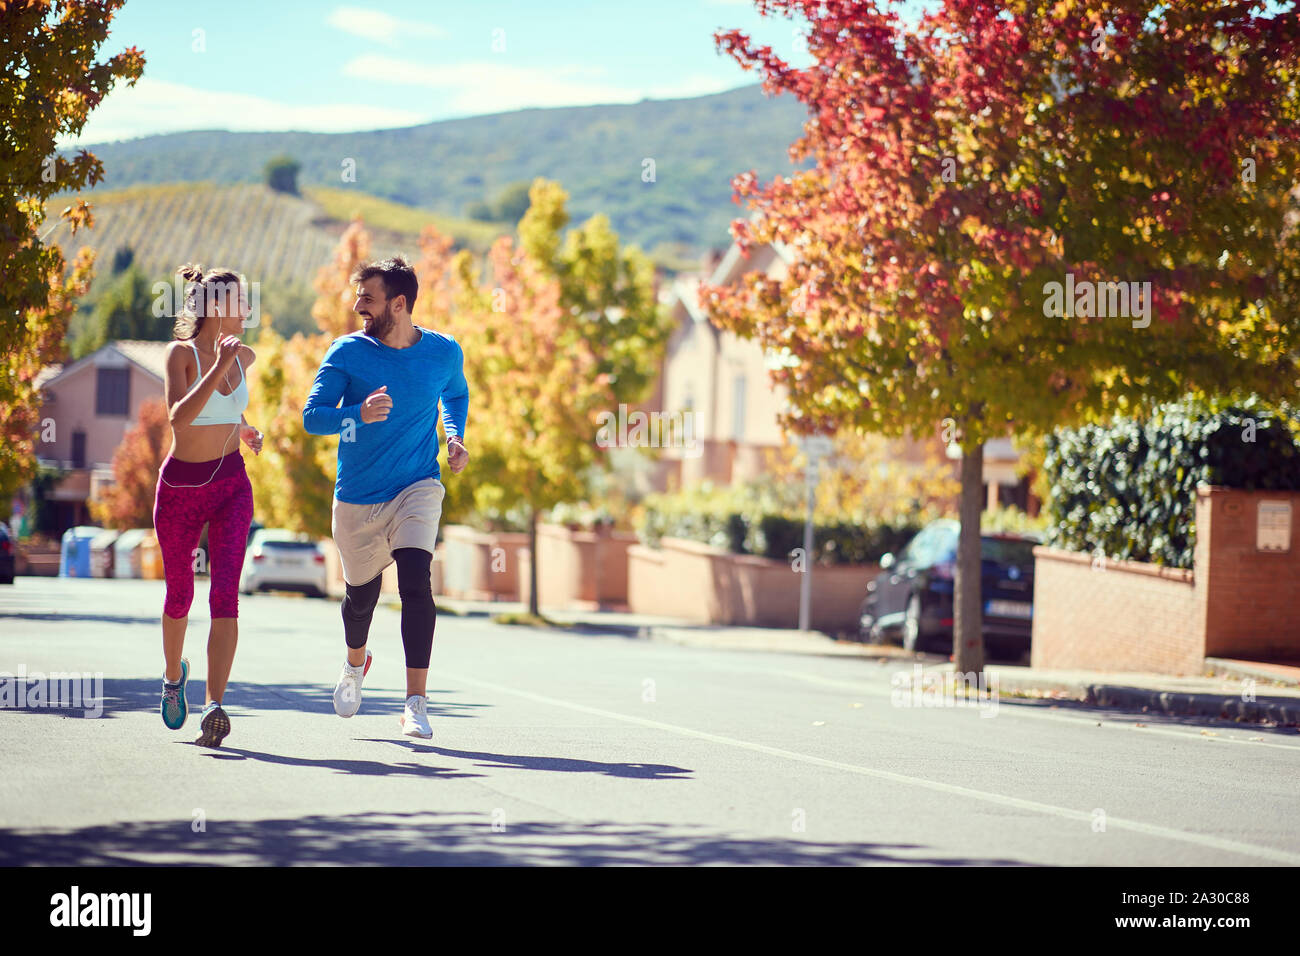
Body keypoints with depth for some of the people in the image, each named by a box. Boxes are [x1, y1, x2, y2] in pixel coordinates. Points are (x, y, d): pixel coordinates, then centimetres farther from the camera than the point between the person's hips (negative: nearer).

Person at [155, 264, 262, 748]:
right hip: (181, 486, -3)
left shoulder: (243, 356, 5)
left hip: (232, 485, 3)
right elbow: (178, 417, -30)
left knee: (225, 594, -14)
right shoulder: (181, 353, -12)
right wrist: (218, 369, -36)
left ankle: (214, 706, -22)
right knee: (179, 595, 12)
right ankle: (173, 676, 41)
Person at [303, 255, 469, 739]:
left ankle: (416, 703, -20)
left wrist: (455, 438, 2)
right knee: (360, 595, 14)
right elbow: (312, 415, -13)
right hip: (356, 498, 1)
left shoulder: (444, 352, -2)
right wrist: (359, 414, -32)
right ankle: (356, 662, 49)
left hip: (417, 488, -1)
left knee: (415, 581, -22)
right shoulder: (348, 351, -7)